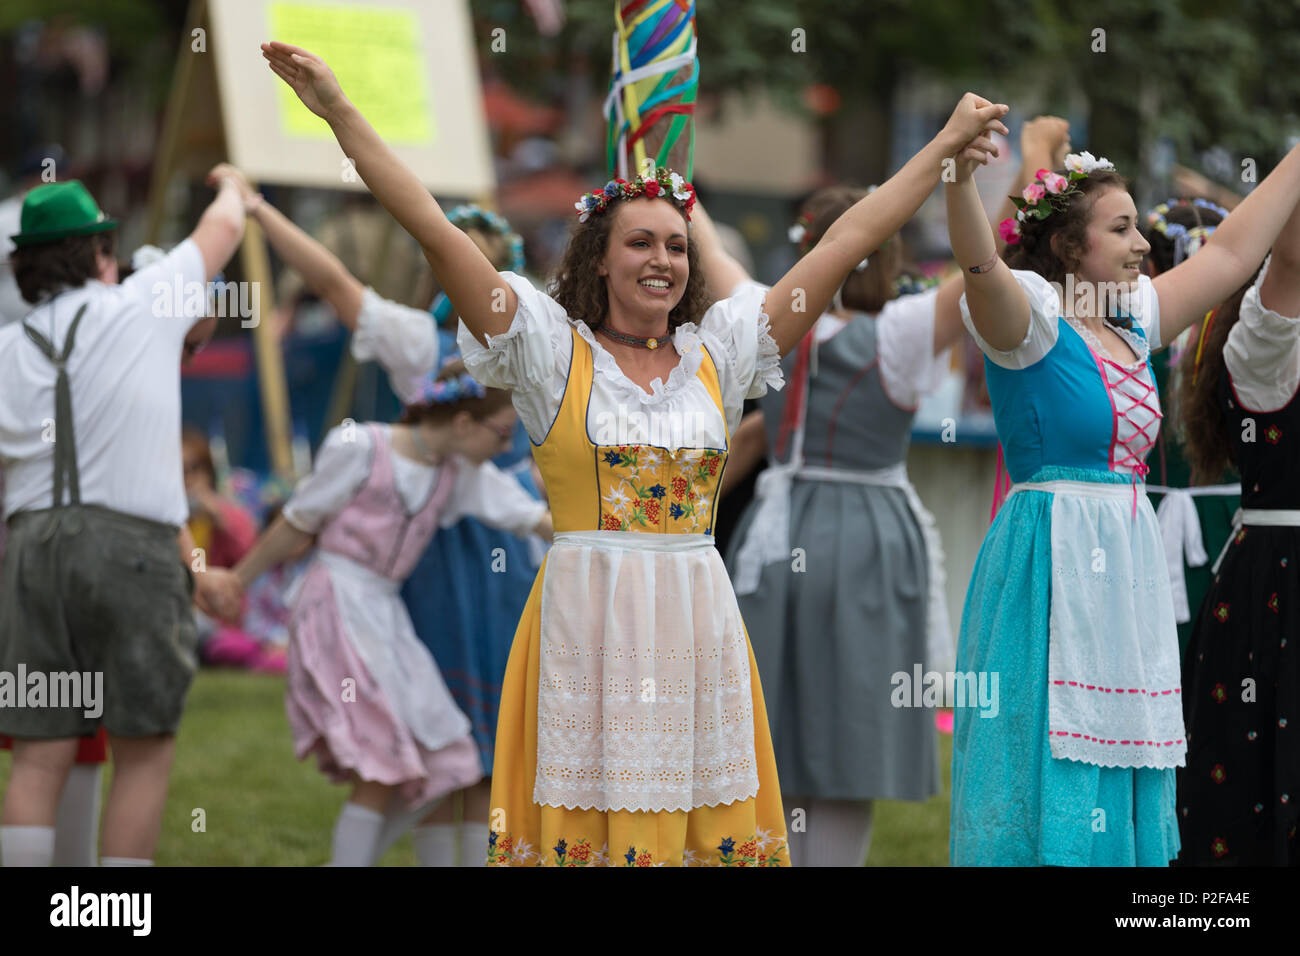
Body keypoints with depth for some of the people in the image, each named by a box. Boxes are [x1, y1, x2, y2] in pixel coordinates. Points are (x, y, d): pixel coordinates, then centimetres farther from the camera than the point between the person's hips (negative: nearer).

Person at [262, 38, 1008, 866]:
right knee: (588, 812, -4)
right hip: (586, 621, -3)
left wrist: (945, 147, 16)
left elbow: (848, 241, 13)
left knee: (701, 812, 2)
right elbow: (436, 231, -4)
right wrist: (341, 114, -9)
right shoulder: (556, 352, 1)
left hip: (698, 623, 3)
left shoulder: (717, 354, 10)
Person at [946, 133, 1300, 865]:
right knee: (1055, 779, -9)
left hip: (1128, 564, 8)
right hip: (1052, 562, -8)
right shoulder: (1033, 321, -8)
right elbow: (980, 267, -29)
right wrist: (959, 174, -47)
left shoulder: (1131, 323, 14)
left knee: (1123, 787, 8)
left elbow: (1232, 253, 23)